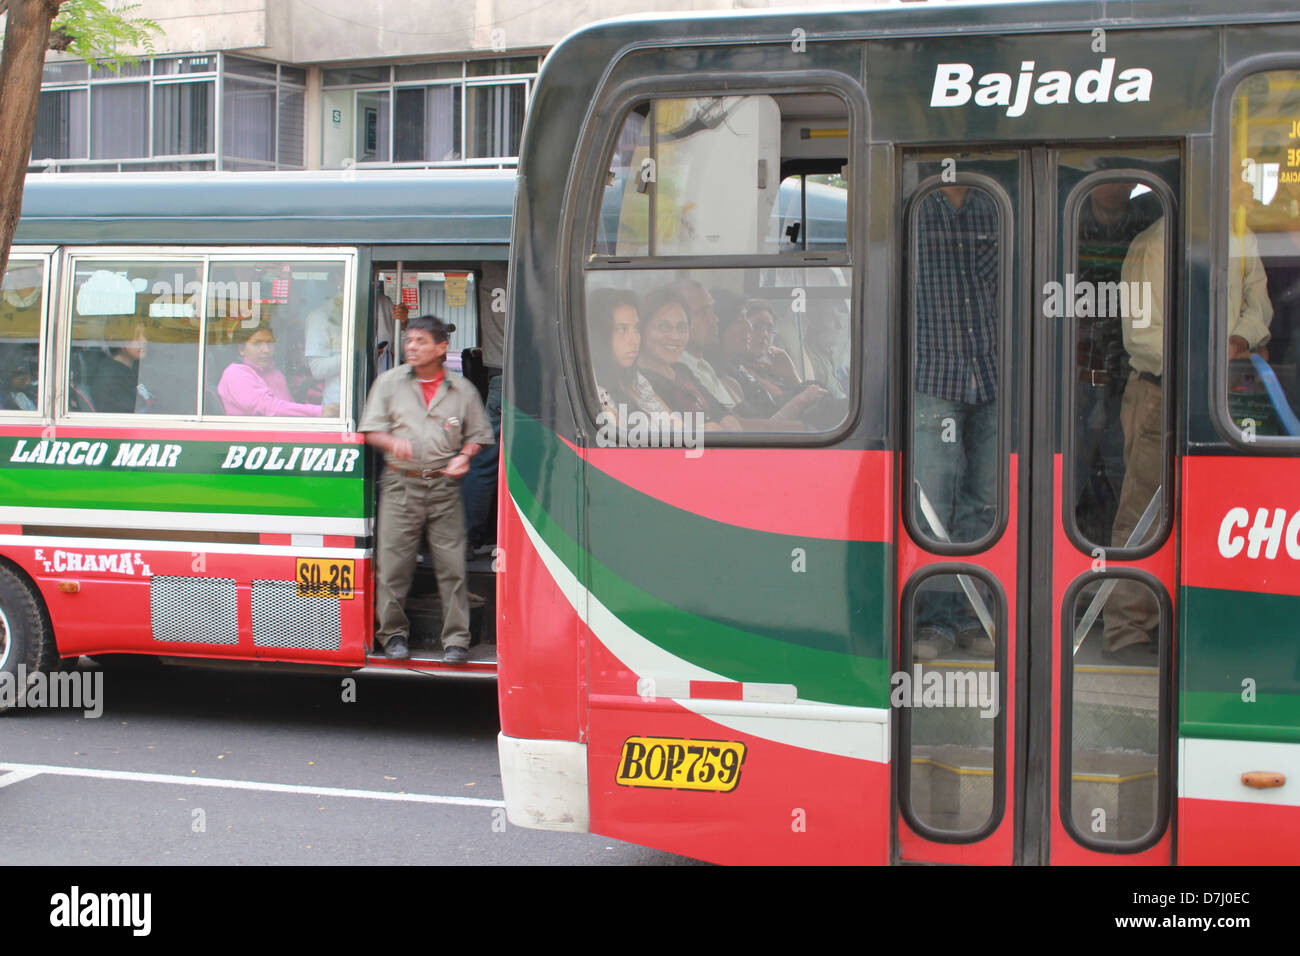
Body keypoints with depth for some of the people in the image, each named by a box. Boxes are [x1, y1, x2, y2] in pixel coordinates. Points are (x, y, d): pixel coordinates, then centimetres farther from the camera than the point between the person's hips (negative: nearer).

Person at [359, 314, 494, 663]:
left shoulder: (462, 390, 9)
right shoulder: (389, 382, 9)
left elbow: (477, 435, 16)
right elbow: (371, 430, 7)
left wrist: (464, 456, -5)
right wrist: (392, 442, -14)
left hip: (444, 487, 0)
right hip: (400, 485, 0)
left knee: (452, 565, -4)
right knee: (393, 563, 0)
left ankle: (456, 640, 3)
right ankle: (393, 634, 14)